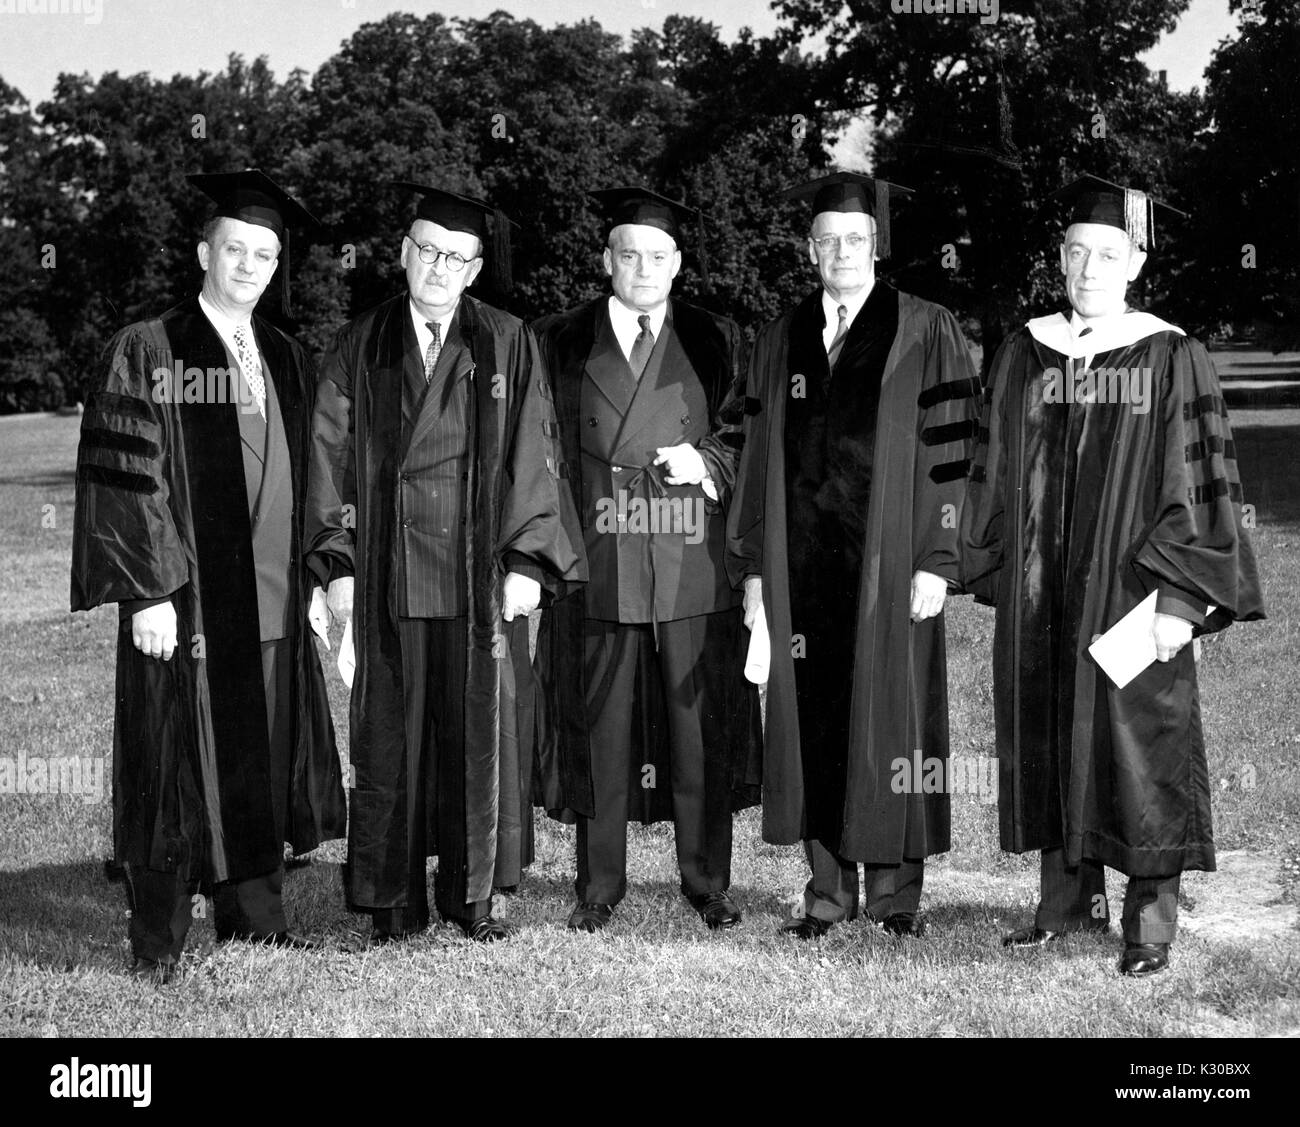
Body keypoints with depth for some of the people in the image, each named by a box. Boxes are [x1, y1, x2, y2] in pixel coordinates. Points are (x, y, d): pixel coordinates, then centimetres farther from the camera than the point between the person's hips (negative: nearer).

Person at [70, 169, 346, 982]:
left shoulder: (289, 361, 13)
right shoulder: (147, 353, -5)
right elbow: (125, 478, -10)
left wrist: (310, 576, 12)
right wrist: (148, 590, -16)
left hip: (273, 605, 6)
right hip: (183, 603, -5)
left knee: (263, 768, 11)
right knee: (179, 770, 0)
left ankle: (256, 922, 24)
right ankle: (160, 946, 11)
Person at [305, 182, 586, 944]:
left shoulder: (508, 345, 3)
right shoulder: (361, 347, 7)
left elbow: (533, 455, -1)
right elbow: (333, 453, 5)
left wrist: (527, 561, -8)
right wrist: (338, 561, -3)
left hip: (482, 571, -1)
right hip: (389, 575, 1)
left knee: (483, 733, 4)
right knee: (391, 737, 5)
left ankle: (474, 893, 17)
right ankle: (394, 900, 15)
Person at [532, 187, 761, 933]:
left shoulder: (718, 341, 11)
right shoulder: (560, 344, 9)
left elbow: (747, 437, 11)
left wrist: (707, 461, -9)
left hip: (694, 564, 0)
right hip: (599, 564, 0)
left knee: (700, 726, 4)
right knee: (601, 729, 4)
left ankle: (707, 880, 16)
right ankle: (600, 885, 15)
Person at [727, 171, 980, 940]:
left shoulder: (927, 334, 0)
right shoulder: (781, 342, 12)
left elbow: (949, 452, -5)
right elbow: (759, 460, 12)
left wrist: (936, 561, -12)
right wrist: (753, 566, 7)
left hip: (888, 564, -3)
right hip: (802, 566, 4)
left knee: (889, 719, 1)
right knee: (812, 723, 5)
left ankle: (894, 890, 12)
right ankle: (828, 890, 14)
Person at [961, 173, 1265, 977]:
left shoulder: (1172, 359, -4)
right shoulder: (1025, 356, 7)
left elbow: (1198, 484, -6)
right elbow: (998, 476, 12)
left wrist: (1180, 599, -13)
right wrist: (997, 575, 8)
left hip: (1129, 589, -4)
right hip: (1038, 596, 4)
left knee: (1139, 738, 1)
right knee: (1049, 741, 9)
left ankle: (1152, 917, 12)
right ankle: (1070, 896, 22)